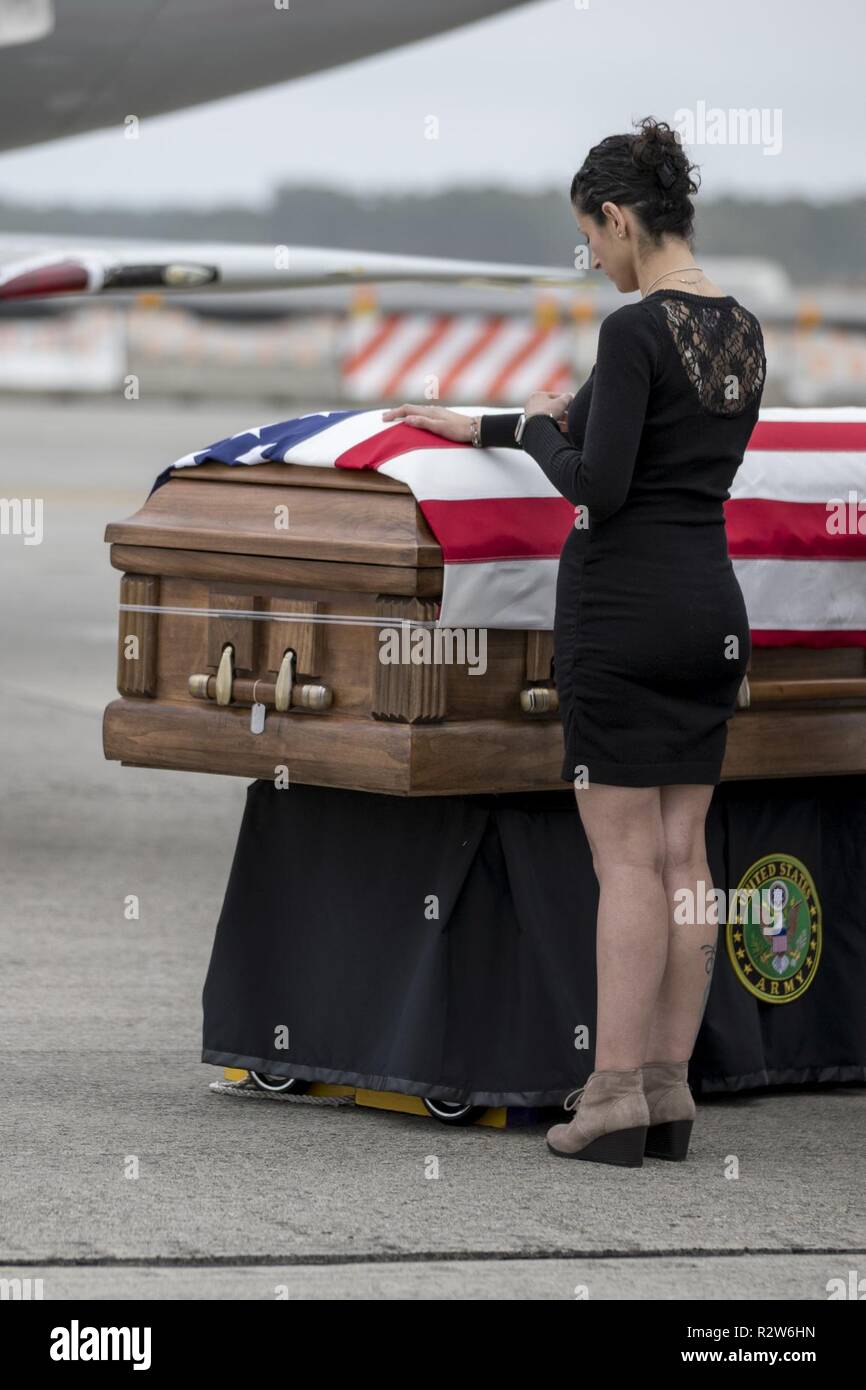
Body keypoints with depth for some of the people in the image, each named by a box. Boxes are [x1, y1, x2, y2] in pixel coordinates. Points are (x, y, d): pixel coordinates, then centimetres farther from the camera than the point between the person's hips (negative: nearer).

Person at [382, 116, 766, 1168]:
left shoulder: (638, 330, -16)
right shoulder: (742, 330, 11)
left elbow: (599, 483, -21)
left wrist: (540, 427, -1)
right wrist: (480, 427, 30)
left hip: (624, 603, -8)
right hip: (712, 604, 8)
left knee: (627, 860, -6)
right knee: (683, 855, 8)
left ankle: (616, 1097, -5)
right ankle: (670, 1090, 9)